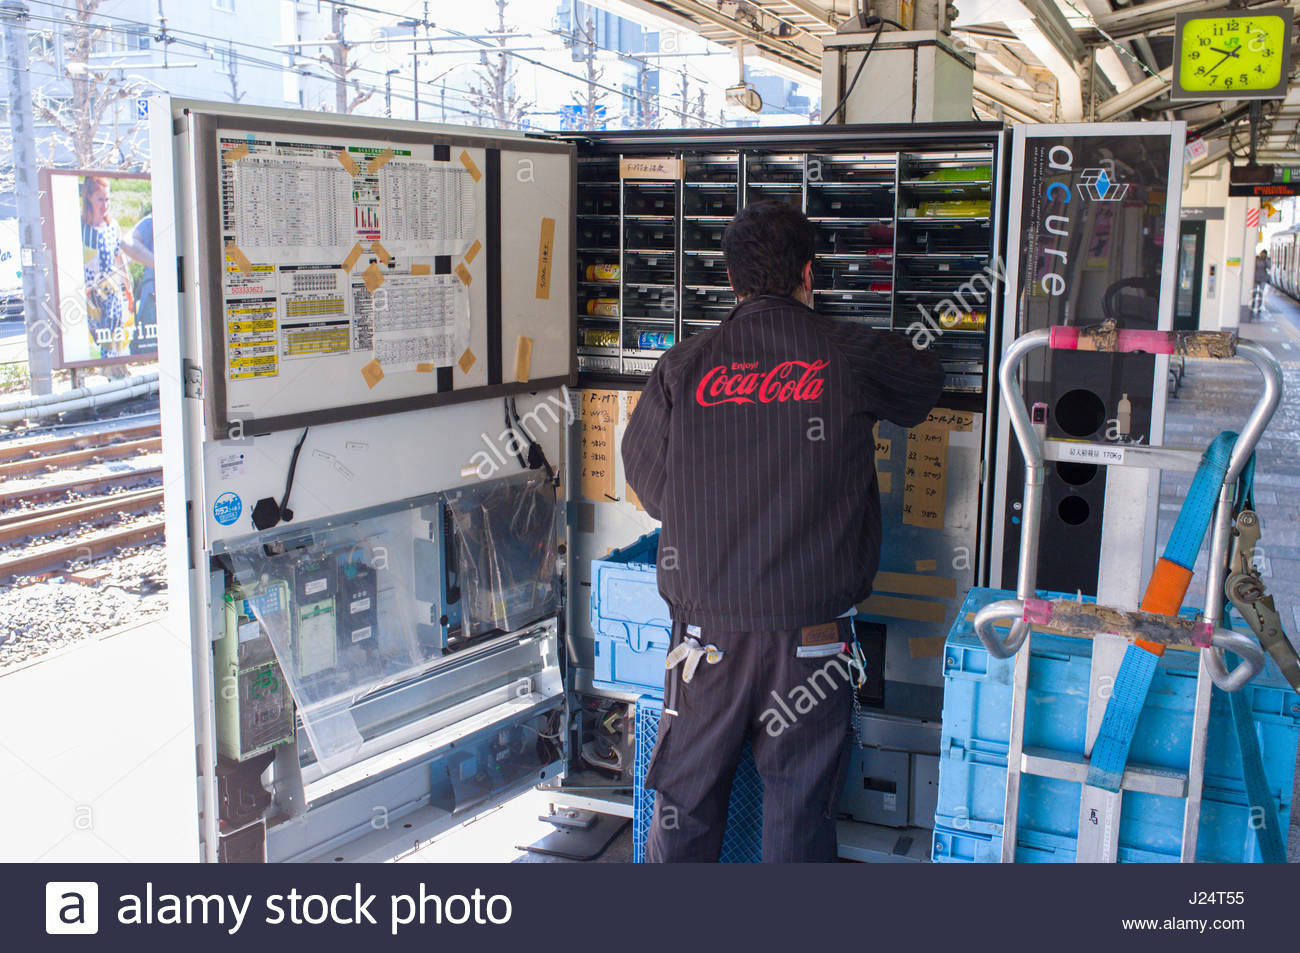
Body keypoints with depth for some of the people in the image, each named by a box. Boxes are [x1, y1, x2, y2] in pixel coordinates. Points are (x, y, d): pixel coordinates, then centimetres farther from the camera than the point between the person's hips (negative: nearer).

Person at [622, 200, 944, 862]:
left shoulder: (683, 366, -2)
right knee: (800, 806, 12)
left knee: (686, 801, 16)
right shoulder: (851, 358, -3)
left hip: (707, 626, 1)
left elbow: (648, 484, 7)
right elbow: (924, 385, 19)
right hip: (811, 631, -1)